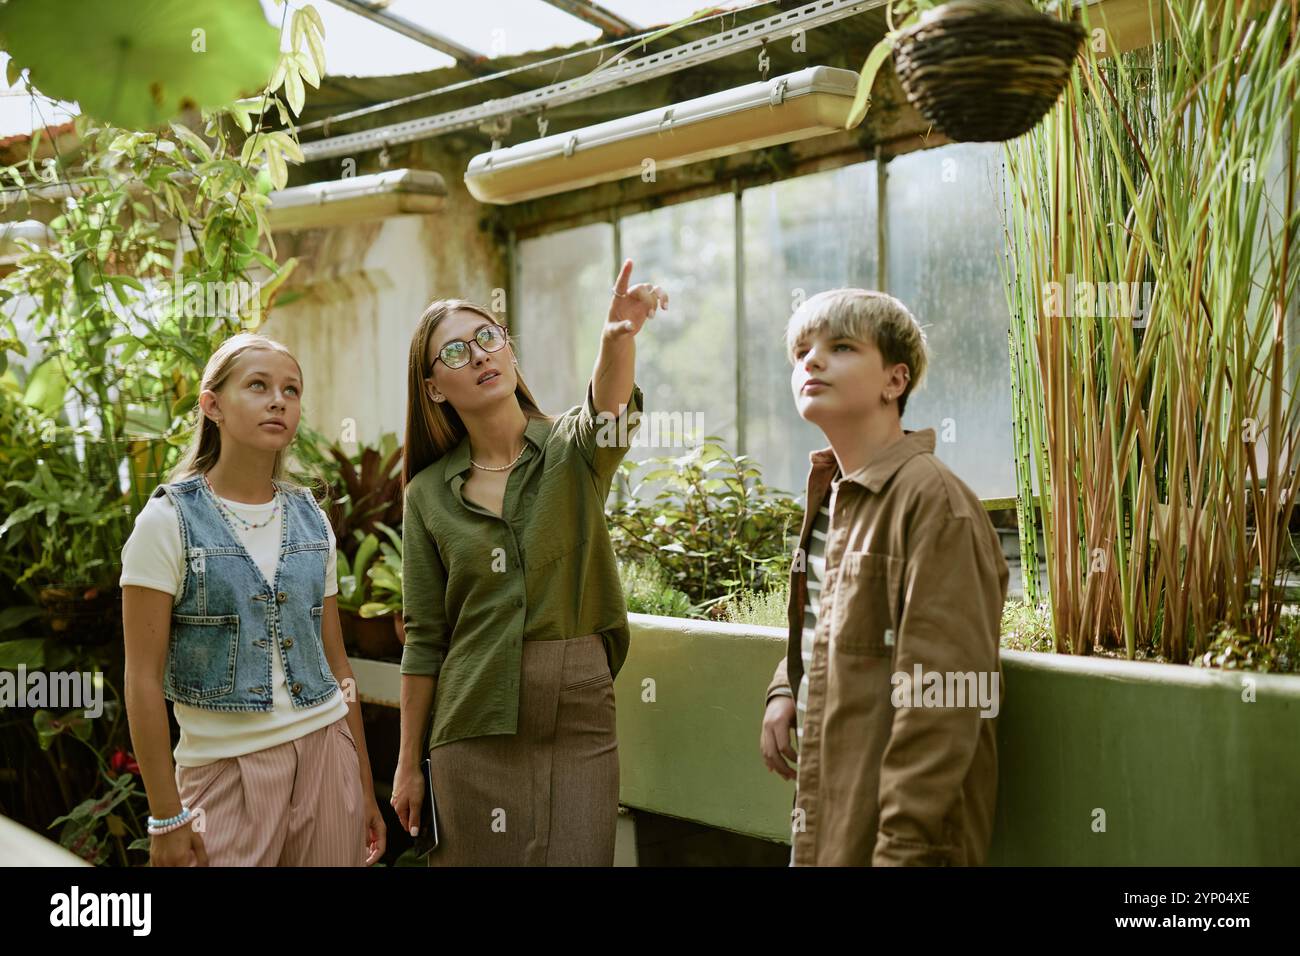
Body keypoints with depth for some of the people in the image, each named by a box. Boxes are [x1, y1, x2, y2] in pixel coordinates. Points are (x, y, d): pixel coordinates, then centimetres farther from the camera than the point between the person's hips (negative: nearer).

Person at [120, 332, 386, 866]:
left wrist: (365, 788, 13)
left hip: (326, 753, 4)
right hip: (226, 767, -4)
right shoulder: (170, 521, -7)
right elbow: (144, 679, -8)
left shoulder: (312, 520, 7)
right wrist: (167, 817, -10)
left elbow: (335, 662, 11)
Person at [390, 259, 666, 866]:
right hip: (474, 725, 1)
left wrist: (620, 335, -48)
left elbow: (609, 408, -26)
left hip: (578, 716, -1)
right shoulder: (429, 494, 2)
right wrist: (408, 763, 5)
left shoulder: (574, 449, -1)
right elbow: (424, 639, 5)